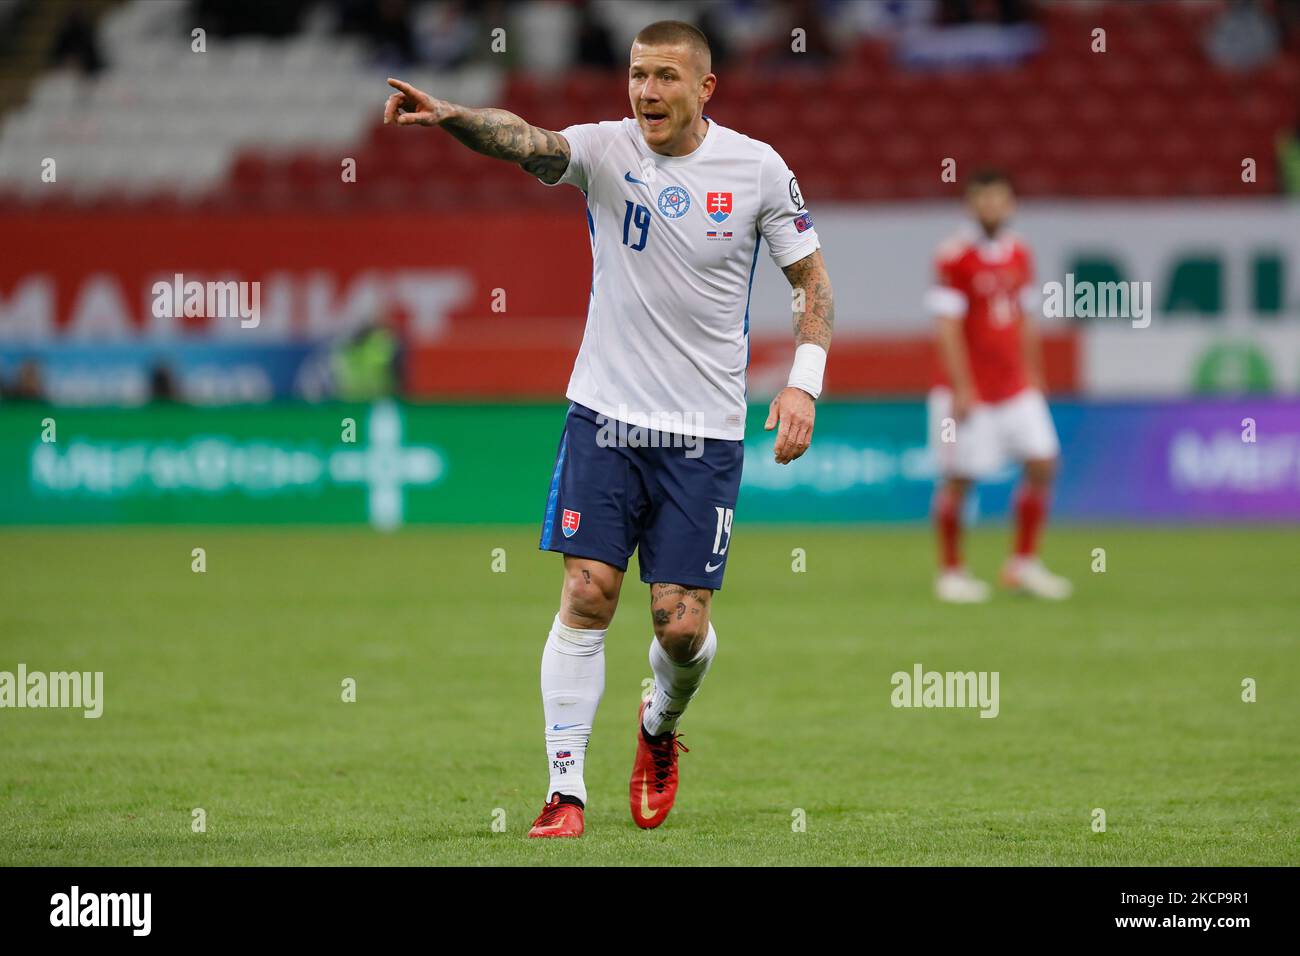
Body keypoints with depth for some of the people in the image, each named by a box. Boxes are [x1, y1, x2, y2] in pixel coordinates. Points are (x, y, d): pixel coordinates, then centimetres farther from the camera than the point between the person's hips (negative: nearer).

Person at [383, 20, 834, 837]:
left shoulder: (757, 169, -3)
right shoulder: (607, 151, -5)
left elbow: (812, 279, 6)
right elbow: (526, 142, -25)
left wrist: (804, 383, -7)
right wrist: (448, 117, -45)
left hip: (704, 432, 0)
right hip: (606, 414, 0)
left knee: (682, 624, -1)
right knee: (587, 594, -8)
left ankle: (662, 724, 33)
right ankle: (566, 790, -1)